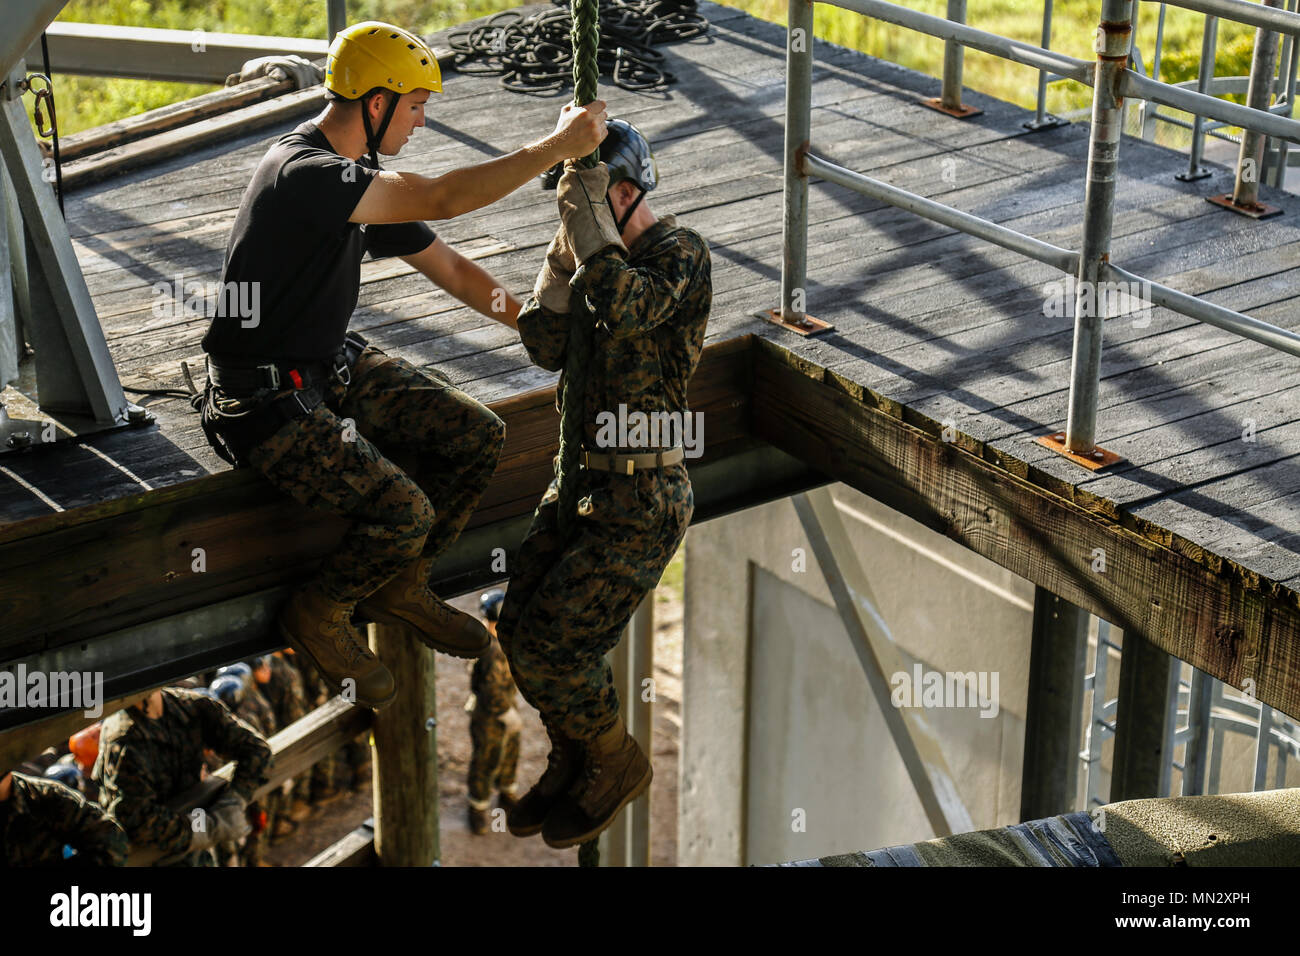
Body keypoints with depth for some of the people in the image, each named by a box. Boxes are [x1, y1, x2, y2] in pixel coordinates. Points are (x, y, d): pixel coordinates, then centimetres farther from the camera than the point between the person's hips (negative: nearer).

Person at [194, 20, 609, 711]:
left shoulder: (363, 177, 6)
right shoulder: (303, 174, -26)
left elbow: (450, 268, 14)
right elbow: (442, 199, -33)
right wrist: (558, 146, -27)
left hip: (333, 368, 10)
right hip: (266, 402, -9)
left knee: (477, 437, -1)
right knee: (404, 511, -24)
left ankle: (398, 589, 17)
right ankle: (317, 615, 5)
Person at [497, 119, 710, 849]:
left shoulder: (680, 253, -14)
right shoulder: (606, 260, 9)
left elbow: (626, 309, -35)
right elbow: (549, 347, 0)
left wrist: (592, 222, -25)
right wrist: (566, 248, -7)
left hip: (644, 500, -8)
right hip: (584, 478, 8)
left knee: (552, 641, -9)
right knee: (521, 627, 5)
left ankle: (618, 765, 16)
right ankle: (572, 762, 26)